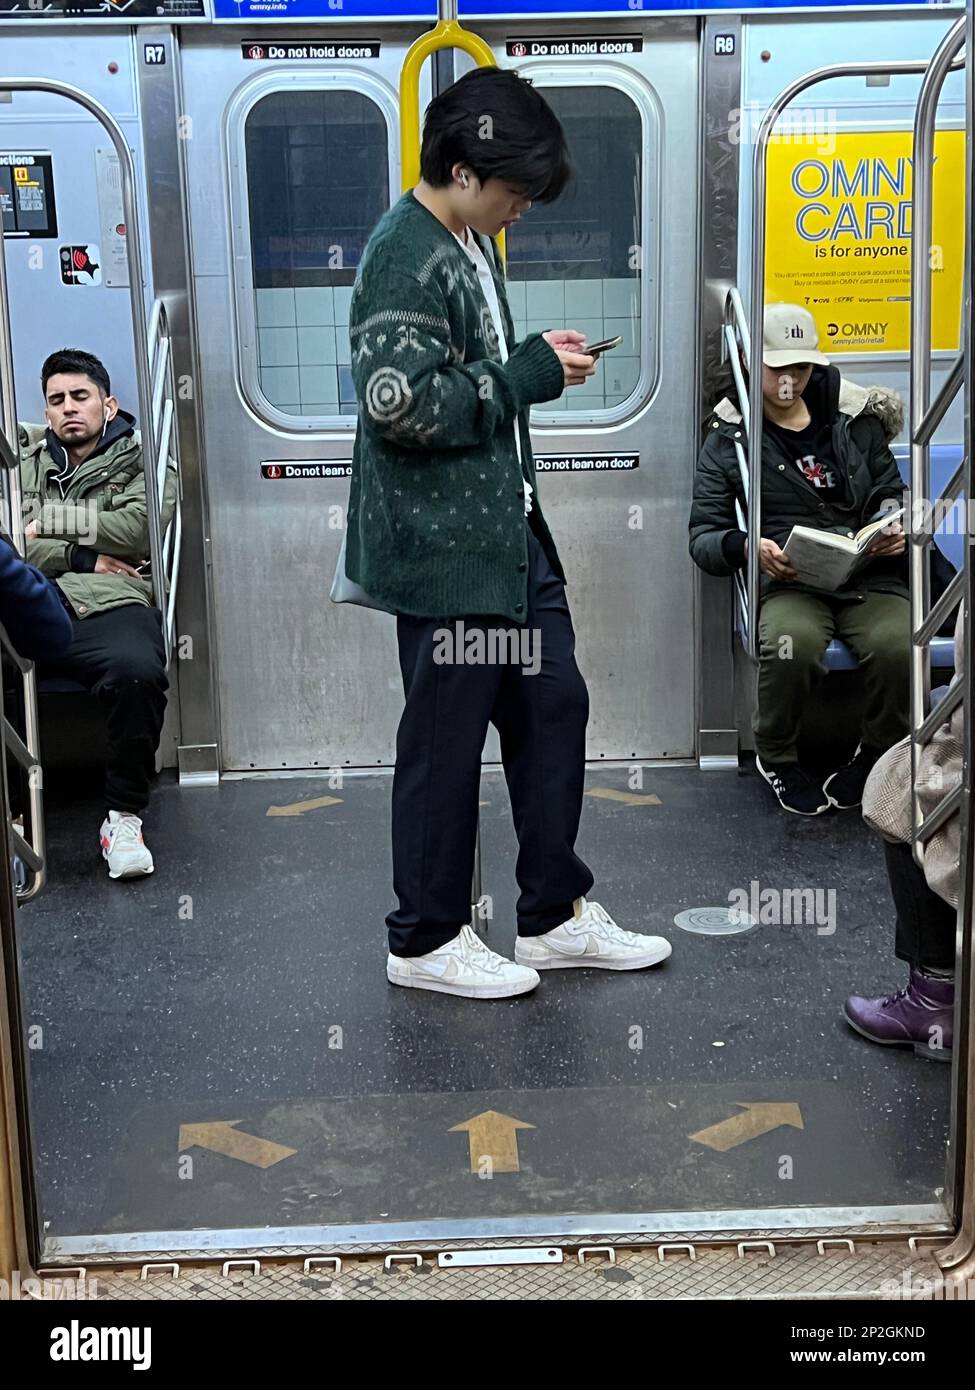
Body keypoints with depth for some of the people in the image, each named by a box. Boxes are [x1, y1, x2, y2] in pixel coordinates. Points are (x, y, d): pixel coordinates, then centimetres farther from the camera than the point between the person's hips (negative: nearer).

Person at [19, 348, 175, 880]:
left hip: (107, 604, -2)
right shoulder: (21, 458, 27)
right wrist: (83, 558, 1)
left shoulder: (141, 459, 20)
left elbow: (138, 529, 0)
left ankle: (124, 815, -18)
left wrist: (47, 520, 4)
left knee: (138, 671, -38)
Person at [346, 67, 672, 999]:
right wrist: (529, 374, -18)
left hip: (507, 528, 10)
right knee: (446, 739, 1)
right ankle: (426, 941, 19)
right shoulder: (404, 258, -16)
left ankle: (554, 916, 27)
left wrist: (536, 359, 9)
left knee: (552, 704, 13)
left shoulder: (471, 244, 15)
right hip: (443, 544, -10)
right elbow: (404, 403, -25)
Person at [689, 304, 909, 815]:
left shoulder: (855, 421, 17)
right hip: (789, 581, -2)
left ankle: (875, 761, 0)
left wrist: (895, 530, 1)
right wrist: (746, 547, -17)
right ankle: (777, 759, -4)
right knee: (792, 645, -37)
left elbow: (891, 495, 25)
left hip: (870, 576, 2)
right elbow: (703, 538, 6)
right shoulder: (727, 441, 11)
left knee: (899, 646, -32)